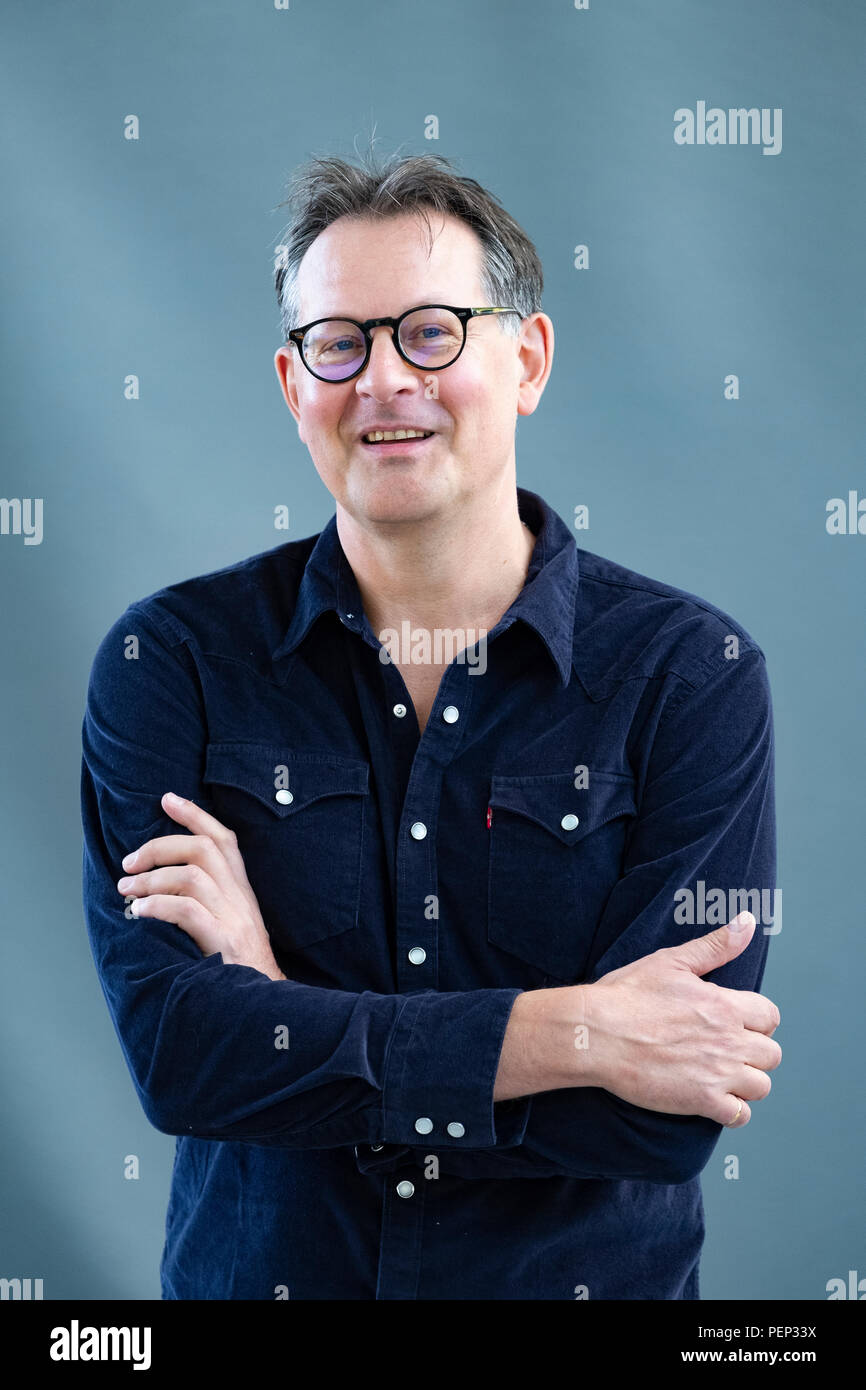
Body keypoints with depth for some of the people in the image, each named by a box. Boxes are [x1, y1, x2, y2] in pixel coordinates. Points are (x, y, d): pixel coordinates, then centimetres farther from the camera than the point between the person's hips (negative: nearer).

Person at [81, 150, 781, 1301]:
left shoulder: (692, 675, -12)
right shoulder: (169, 659, -8)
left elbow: (669, 1118, -19)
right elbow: (174, 1048, -19)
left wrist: (290, 1017, -20)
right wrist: (560, 1034, -24)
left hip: (591, 1274, 0)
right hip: (254, 1272, 1)